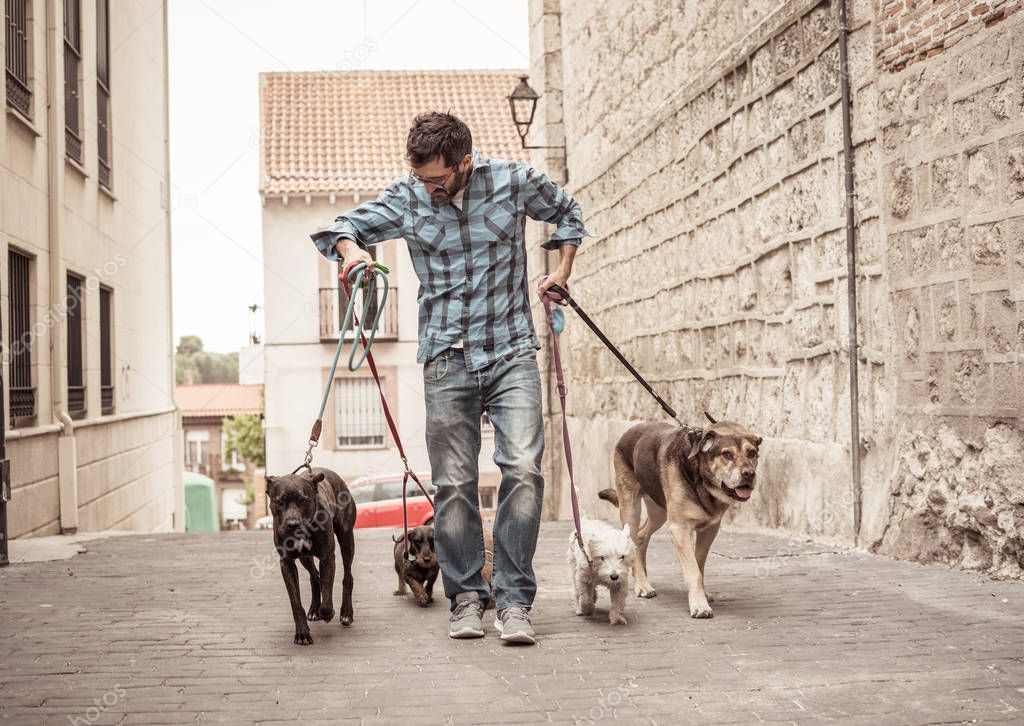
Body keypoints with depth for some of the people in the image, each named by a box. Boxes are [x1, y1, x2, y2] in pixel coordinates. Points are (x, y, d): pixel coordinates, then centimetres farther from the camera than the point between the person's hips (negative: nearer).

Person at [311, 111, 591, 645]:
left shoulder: (513, 181, 0)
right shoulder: (406, 198, 2)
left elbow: (567, 211, 20)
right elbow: (340, 226, 11)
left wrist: (562, 269, 12)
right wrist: (351, 248, -11)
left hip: (511, 353, -1)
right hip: (447, 360, 1)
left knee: (524, 468, -15)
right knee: (453, 483, 1)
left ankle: (514, 600, -7)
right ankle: (466, 597, 14)